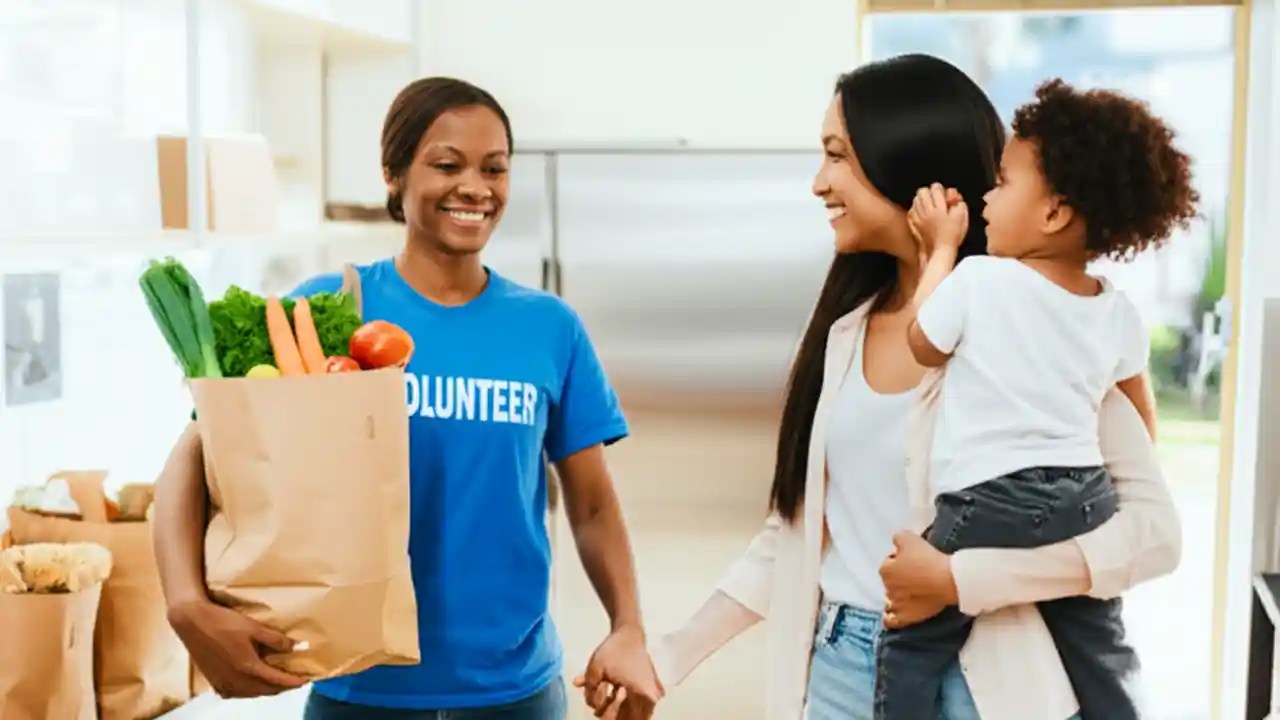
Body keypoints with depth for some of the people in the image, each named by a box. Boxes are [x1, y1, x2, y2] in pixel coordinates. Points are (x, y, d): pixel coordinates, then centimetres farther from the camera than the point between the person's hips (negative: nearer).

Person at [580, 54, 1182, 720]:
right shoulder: (845, 327, 5)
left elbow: (1154, 529, -18)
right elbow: (798, 523, 10)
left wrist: (959, 579, -24)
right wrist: (672, 655, 7)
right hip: (836, 665, 5)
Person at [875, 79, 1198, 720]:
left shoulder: (977, 281, -14)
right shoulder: (1119, 311, 4)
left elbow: (923, 345, 4)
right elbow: (1140, 419, 15)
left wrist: (941, 248, 11)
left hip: (989, 507, -6)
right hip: (1088, 502, 6)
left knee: (911, 642, 7)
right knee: (1100, 666, 18)